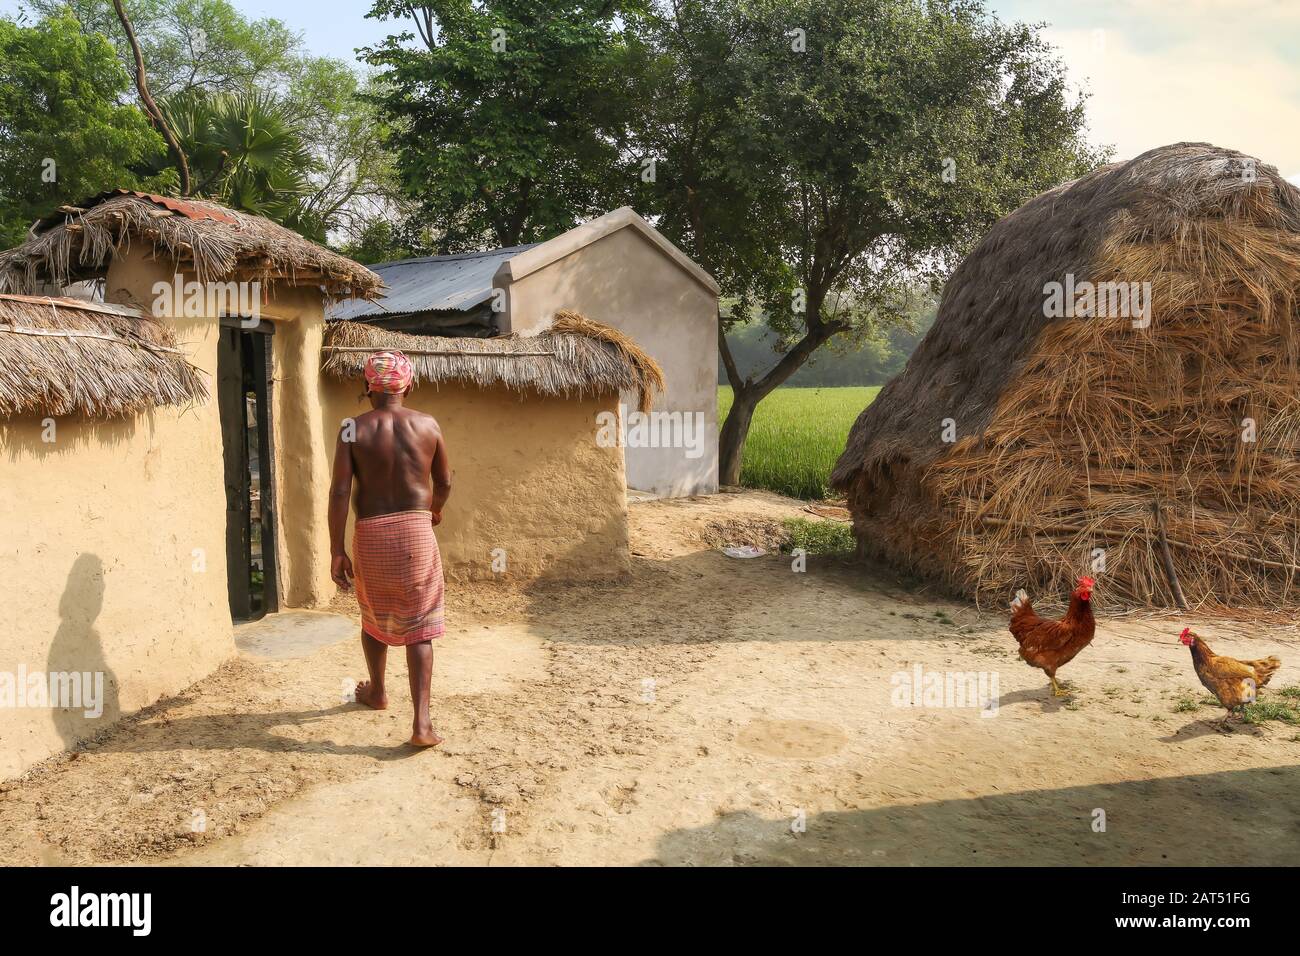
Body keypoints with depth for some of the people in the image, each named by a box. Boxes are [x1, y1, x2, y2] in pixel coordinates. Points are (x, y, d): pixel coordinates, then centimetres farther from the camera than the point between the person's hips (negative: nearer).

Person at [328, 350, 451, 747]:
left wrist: (336, 550, -4)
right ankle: (421, 721, -6)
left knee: (374, 616, 24)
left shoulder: (353, 429, -4)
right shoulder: (427, 424, 1)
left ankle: (377, 691, 43)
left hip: (370, 534, 0)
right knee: (418, 627, 2)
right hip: (415, 530, 0)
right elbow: (444, 482, 11)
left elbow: (340, 492, -9)